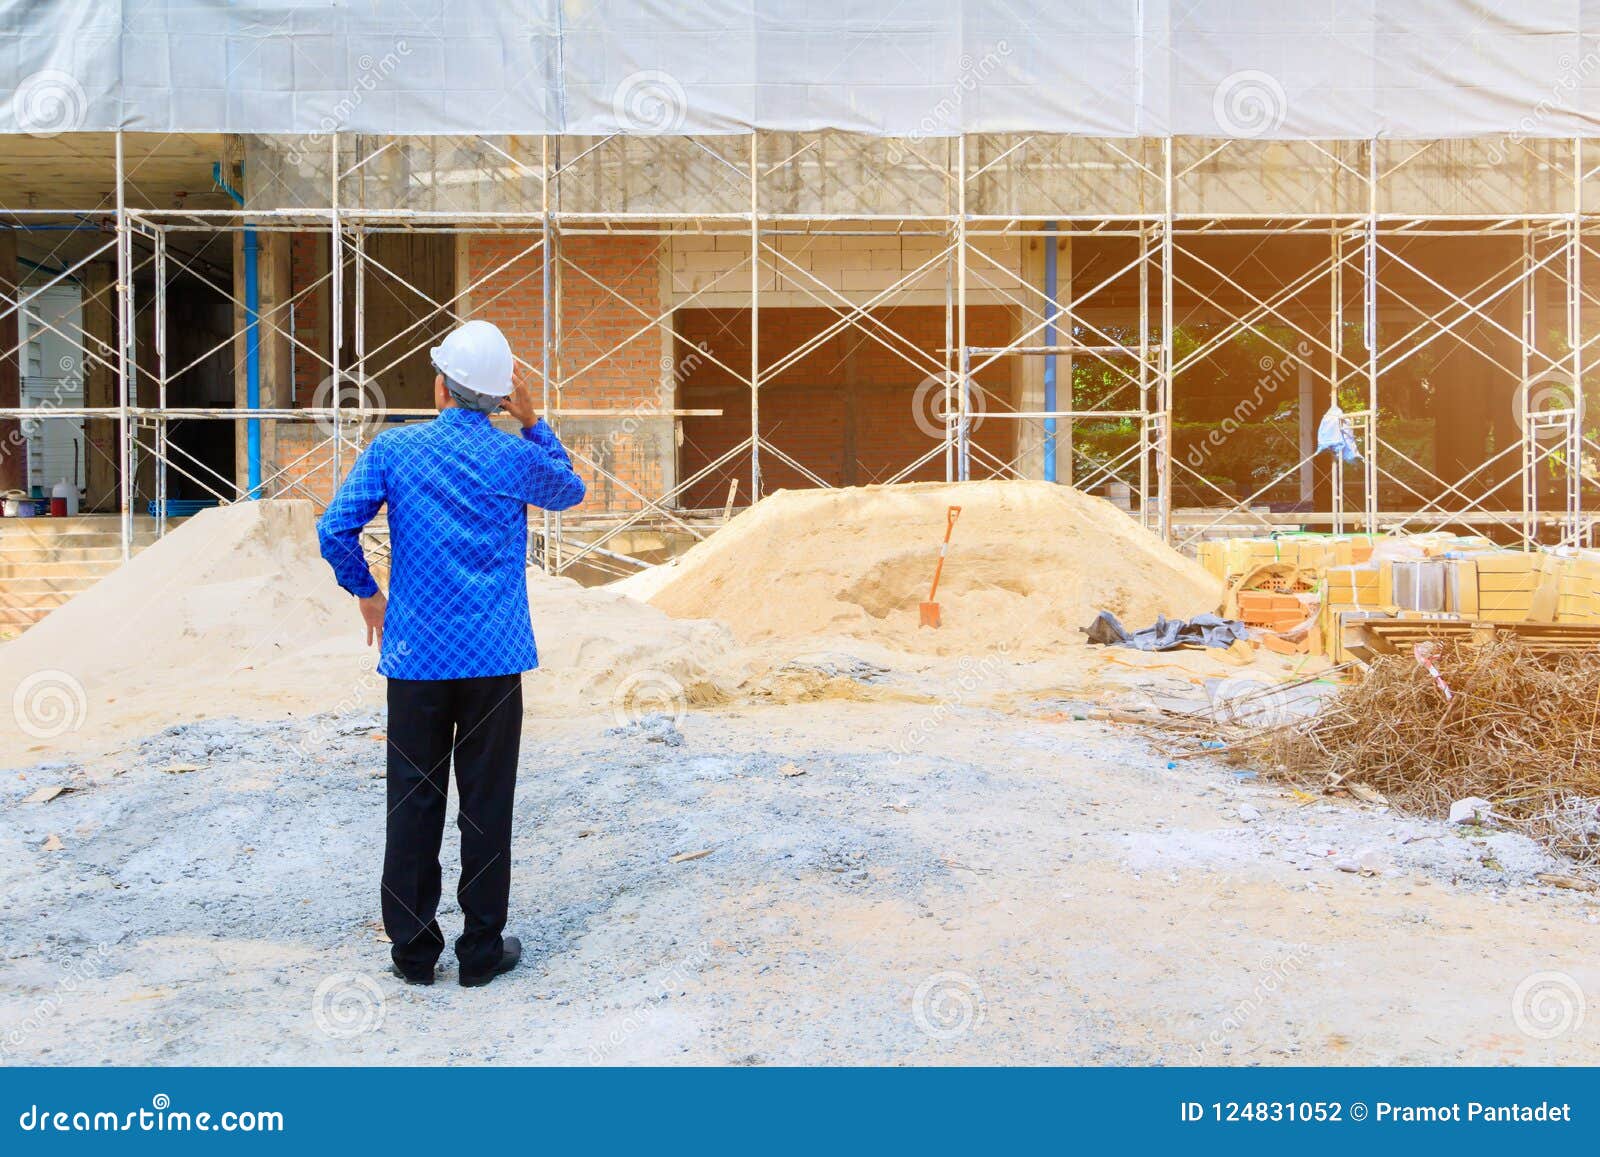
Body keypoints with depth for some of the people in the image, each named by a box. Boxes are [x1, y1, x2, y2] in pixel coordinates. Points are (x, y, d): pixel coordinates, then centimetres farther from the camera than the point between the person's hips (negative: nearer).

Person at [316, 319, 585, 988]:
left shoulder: (393, 449, -1)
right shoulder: (516, 458, -1)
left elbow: (336, 530, -5)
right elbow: (571, 492, 20)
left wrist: (366, 595, 10)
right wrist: (533, 423, 16)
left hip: (415, 655, 1)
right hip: (495, 657, 0)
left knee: (413, 803, 9)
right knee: (487, 805, 6)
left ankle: (413, 950, 16)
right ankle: (482, 950, 14)